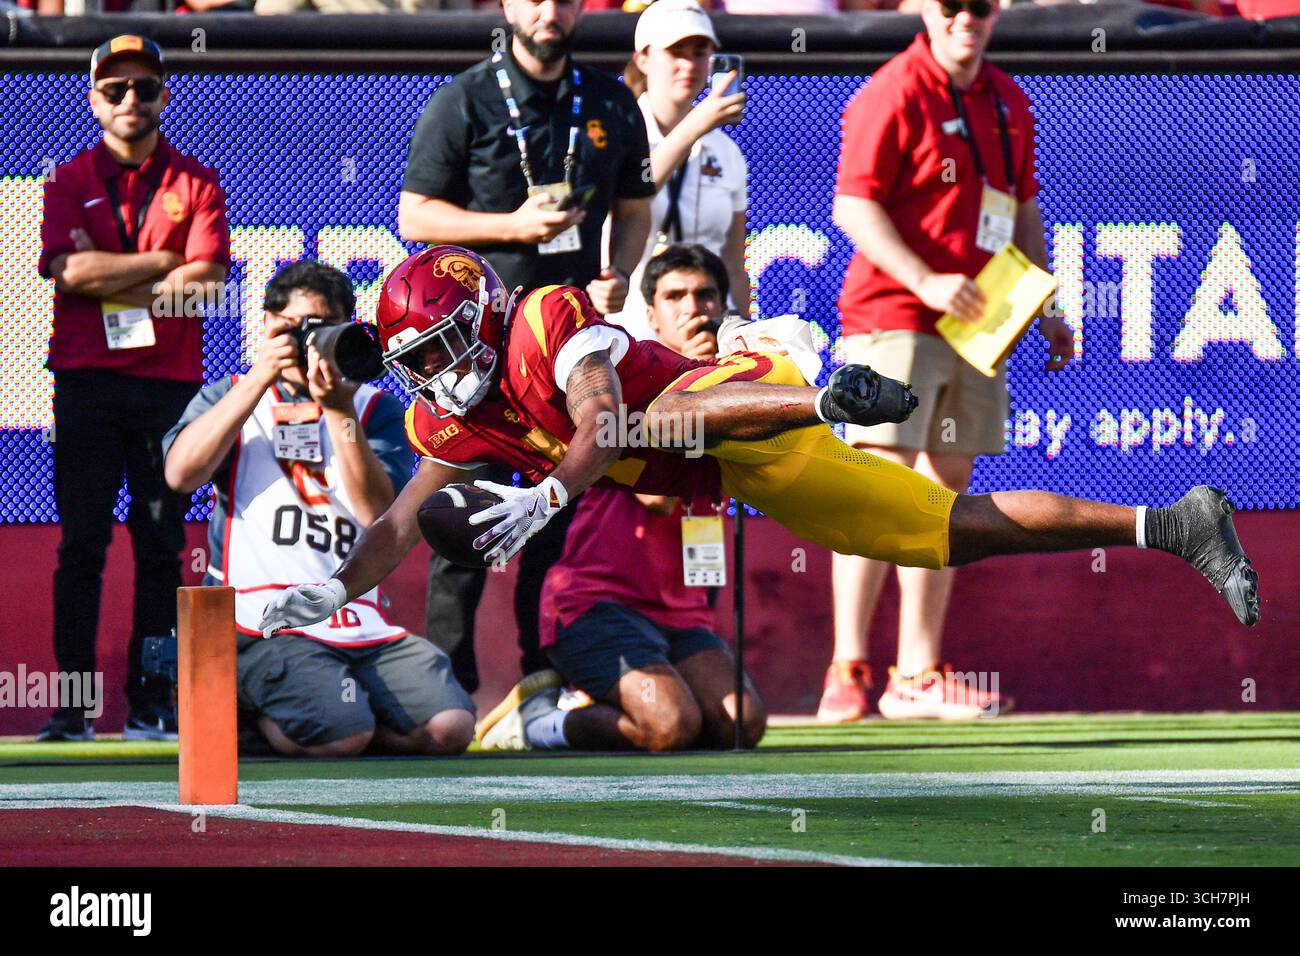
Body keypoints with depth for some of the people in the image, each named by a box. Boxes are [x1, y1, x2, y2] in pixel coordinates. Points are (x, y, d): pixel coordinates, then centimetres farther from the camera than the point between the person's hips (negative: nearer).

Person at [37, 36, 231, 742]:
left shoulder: (196, 184, 9)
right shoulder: (69, 182, 9)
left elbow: (206, 283, -5)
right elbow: (68, 270, -7)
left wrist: (109, 277, -5)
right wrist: (168, 265, -5)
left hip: (170, 384, 0)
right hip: (86, 383, 0)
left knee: (160, 545, 0)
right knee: (82, 544, -4)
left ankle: (151, 705, 2)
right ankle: (71, 705, -5)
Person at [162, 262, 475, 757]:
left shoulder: (375, 408, 16)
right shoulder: (229, 397, 14)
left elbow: (378, 513, -1)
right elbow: (181, 473, -8)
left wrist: (339, 410, -11)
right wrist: (260, 380, -11)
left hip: (362, 624, 4)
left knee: (450, 727, -18)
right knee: (343, 732, -30)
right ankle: (249, 716, 5)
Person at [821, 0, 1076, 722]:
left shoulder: (1007, 101, 14)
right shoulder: (893, 94, -9)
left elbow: (1023, 210, 23)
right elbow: (853, 206, -14)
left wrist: (1047, 310, 19)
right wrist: (926, 281, -23)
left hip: (976, 321, 8)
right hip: (894, 318, -7)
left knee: (946, 491, 9)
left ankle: (917, 674, 14)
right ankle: (847, 671, -12)